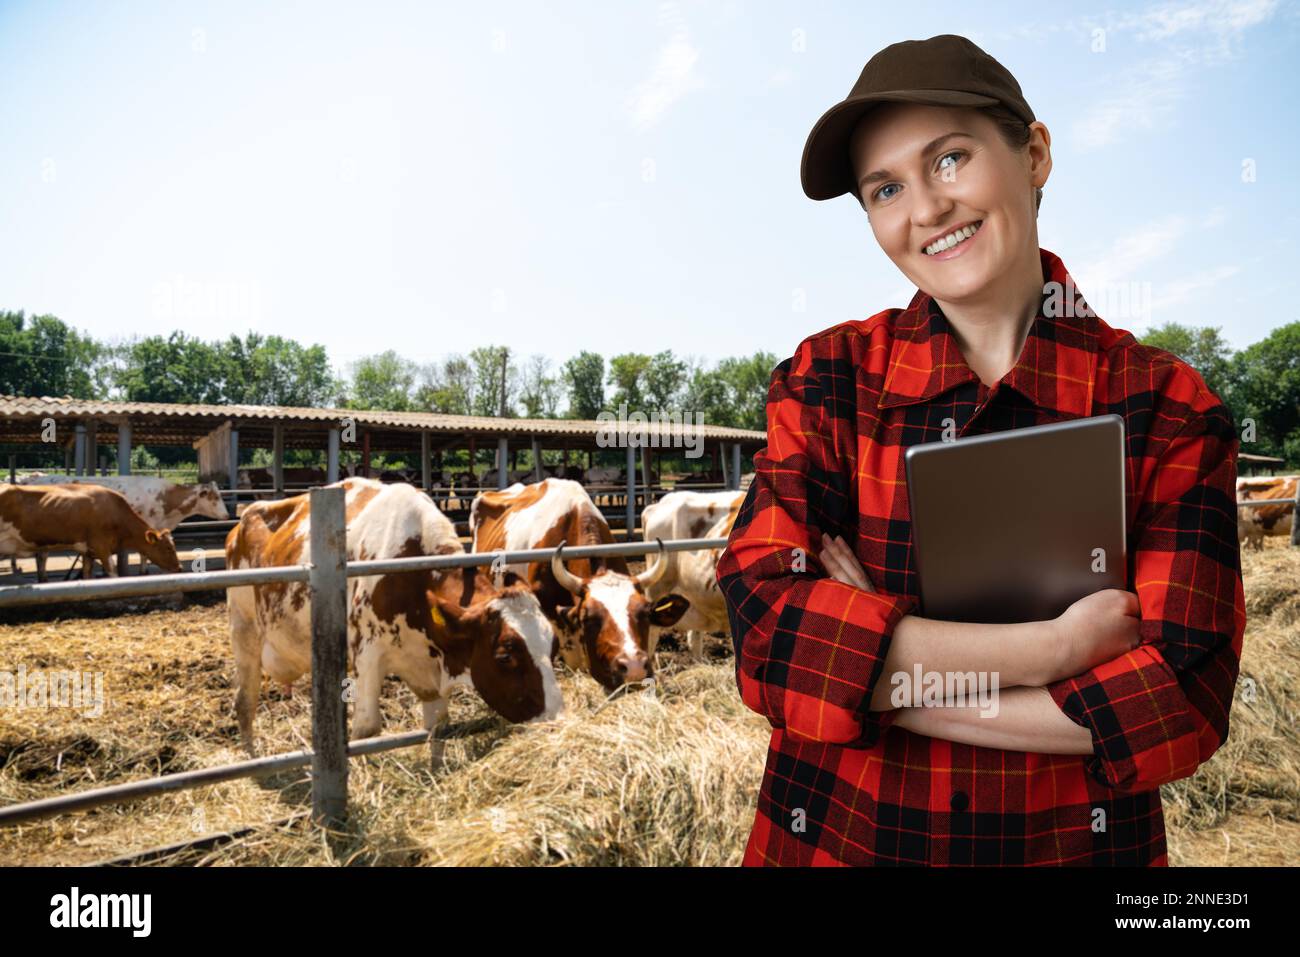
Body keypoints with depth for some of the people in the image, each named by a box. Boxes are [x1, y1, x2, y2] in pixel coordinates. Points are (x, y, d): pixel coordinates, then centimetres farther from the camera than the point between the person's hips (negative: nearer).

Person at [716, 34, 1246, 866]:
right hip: (835, 834, 1)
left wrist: (871, 668, -20)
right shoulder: (828, 378, -9)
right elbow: (766, 626, -19)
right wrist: (1049, 650, -23)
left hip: (1072, 840, 0)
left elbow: (1176, 698, -16)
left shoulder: (1170, 411, -9)